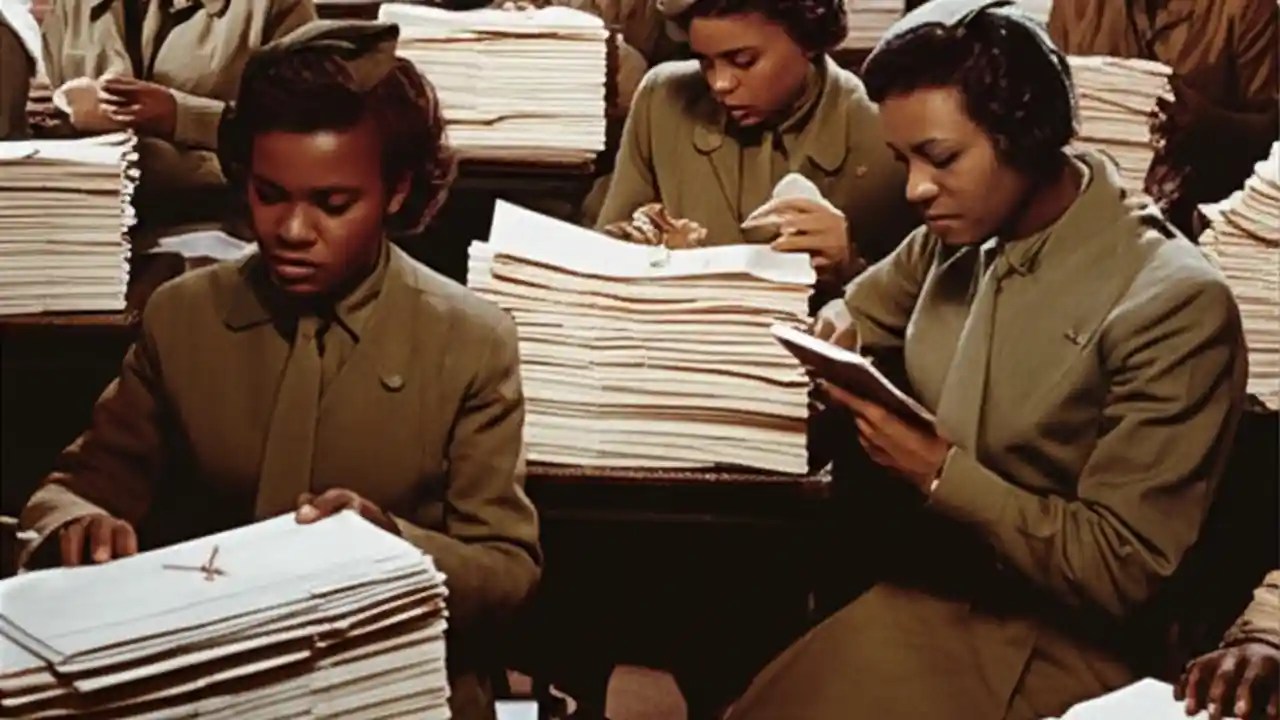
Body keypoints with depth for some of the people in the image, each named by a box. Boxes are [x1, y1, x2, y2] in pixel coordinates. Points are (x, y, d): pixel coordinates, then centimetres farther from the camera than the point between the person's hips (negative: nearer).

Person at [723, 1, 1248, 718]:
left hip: (1039, 637, -5)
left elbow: (1121, 570, -17)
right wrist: (832, 341, -5)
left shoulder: (1171, 302, -18)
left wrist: (942, 474, -22)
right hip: (913, 571, 6)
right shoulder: (960, 234, 2)